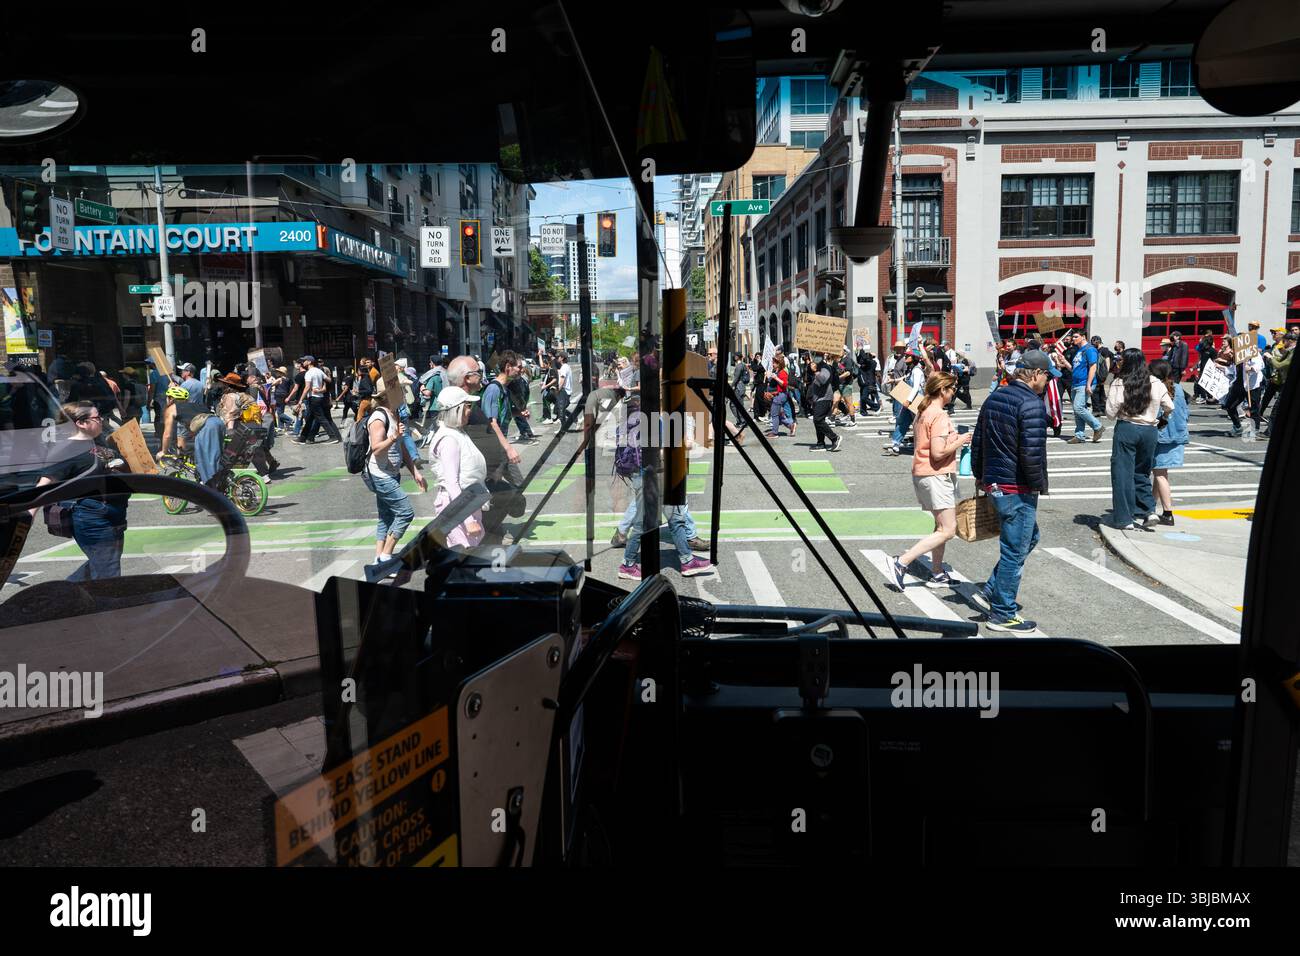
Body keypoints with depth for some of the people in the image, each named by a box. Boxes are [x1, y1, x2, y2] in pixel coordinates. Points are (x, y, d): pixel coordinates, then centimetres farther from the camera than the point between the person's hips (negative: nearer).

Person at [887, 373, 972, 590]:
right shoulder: (940, 416, -17)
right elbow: (938, 453, -23)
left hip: (921, 473, 10)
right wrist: (960, 442, -9)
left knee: (942, 526, 18)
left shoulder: (923, 411, 12)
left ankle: (937, 574, 21)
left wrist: (954, 439, 14)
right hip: (936, 475, -10)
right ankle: (902, 562, -13)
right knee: (947, 530, -8)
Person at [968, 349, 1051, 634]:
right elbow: (1032, 453, -24)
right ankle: (1002, 614, 12)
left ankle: (989, 592, 22)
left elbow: (977, 442, 16)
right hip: (1018, 489, -9)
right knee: (1014, 552, 2)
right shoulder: (1031, 403, -17)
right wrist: (1039, 484, -10)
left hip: (993, 483, 9)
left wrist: (980, 475, 23)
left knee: (1030, 537, 23)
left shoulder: (993, 398, 11)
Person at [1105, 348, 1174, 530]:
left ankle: (1125, 519, 5)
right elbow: (1170, 407, 9)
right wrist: (1161, 416, 30)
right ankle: (1148, 510, 10)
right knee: (1142, 472, 20)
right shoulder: (1156, 384, 1)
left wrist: (1109, 397, 11)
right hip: (1149, 431, 4)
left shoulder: (1118, 384, -10)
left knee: (1123, 472, 4)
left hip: (1126, 429, -4)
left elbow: (1111, 413, -9)